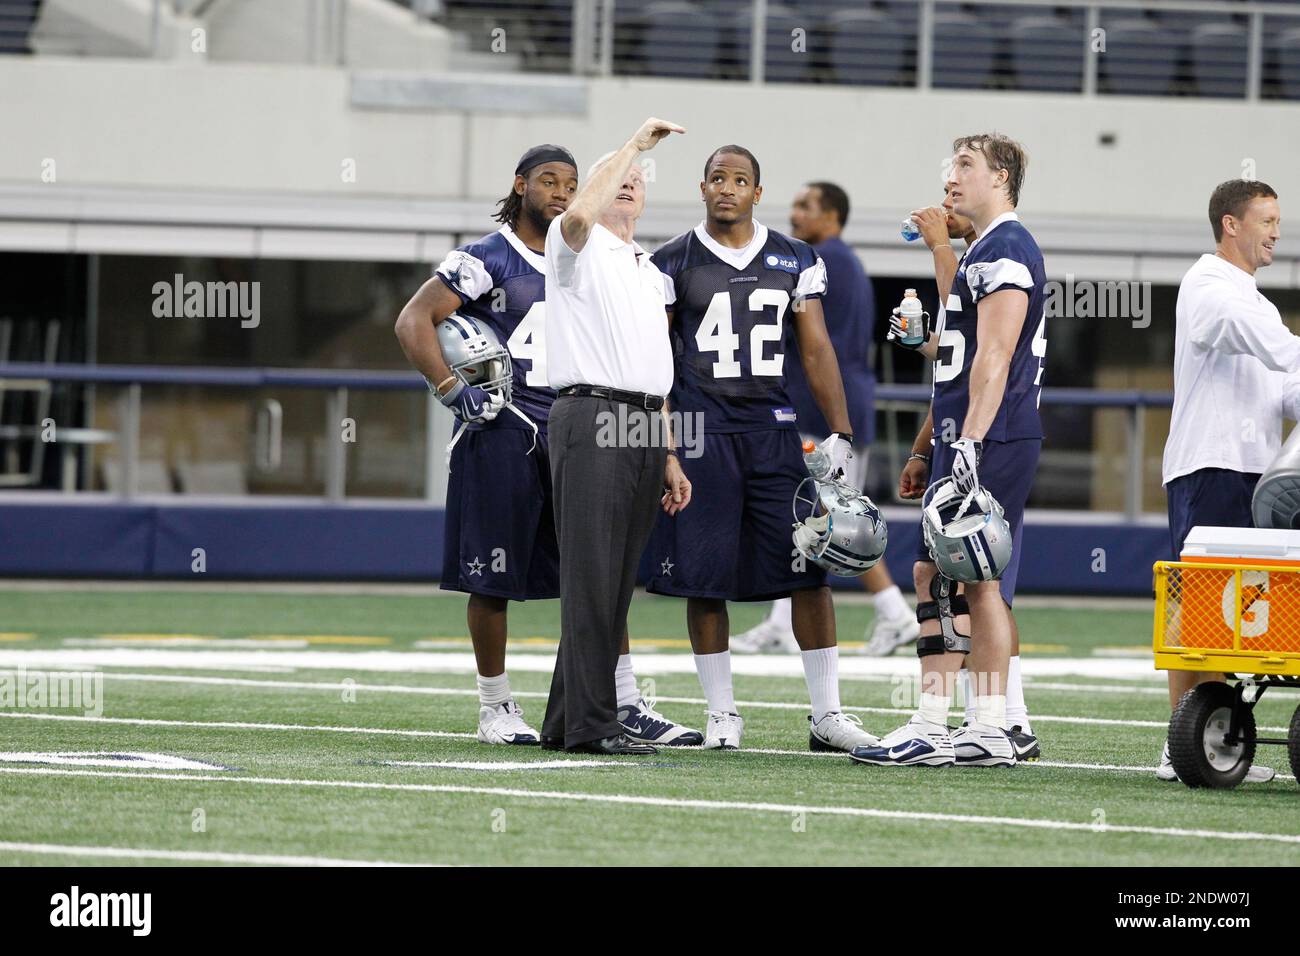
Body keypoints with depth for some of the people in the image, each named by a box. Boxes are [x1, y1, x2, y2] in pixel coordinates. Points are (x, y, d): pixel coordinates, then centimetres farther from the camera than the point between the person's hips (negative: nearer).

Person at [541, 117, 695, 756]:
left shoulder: (649, 272, 26)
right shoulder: (579, 246, 3)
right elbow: (580, 213, -24)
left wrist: (669, 458, 19)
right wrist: (634, 143, -15)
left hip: (643, 434, 8)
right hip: (591, 419, -8)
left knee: (616, 582, 6)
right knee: (592, 575, -12)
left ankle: (567, 721, 10)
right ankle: (592, 722, -15)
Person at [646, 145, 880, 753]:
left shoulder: (795, 263, 9)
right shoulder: (674, 263, 4)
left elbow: (816, 351, 10)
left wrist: (840, 433, 3)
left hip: (772, 429, 1)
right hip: (700, 431, -1)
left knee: (808, 569, -4)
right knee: (703, 577, -1)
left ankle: (827, 715, 1)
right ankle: (721, 713, 9)